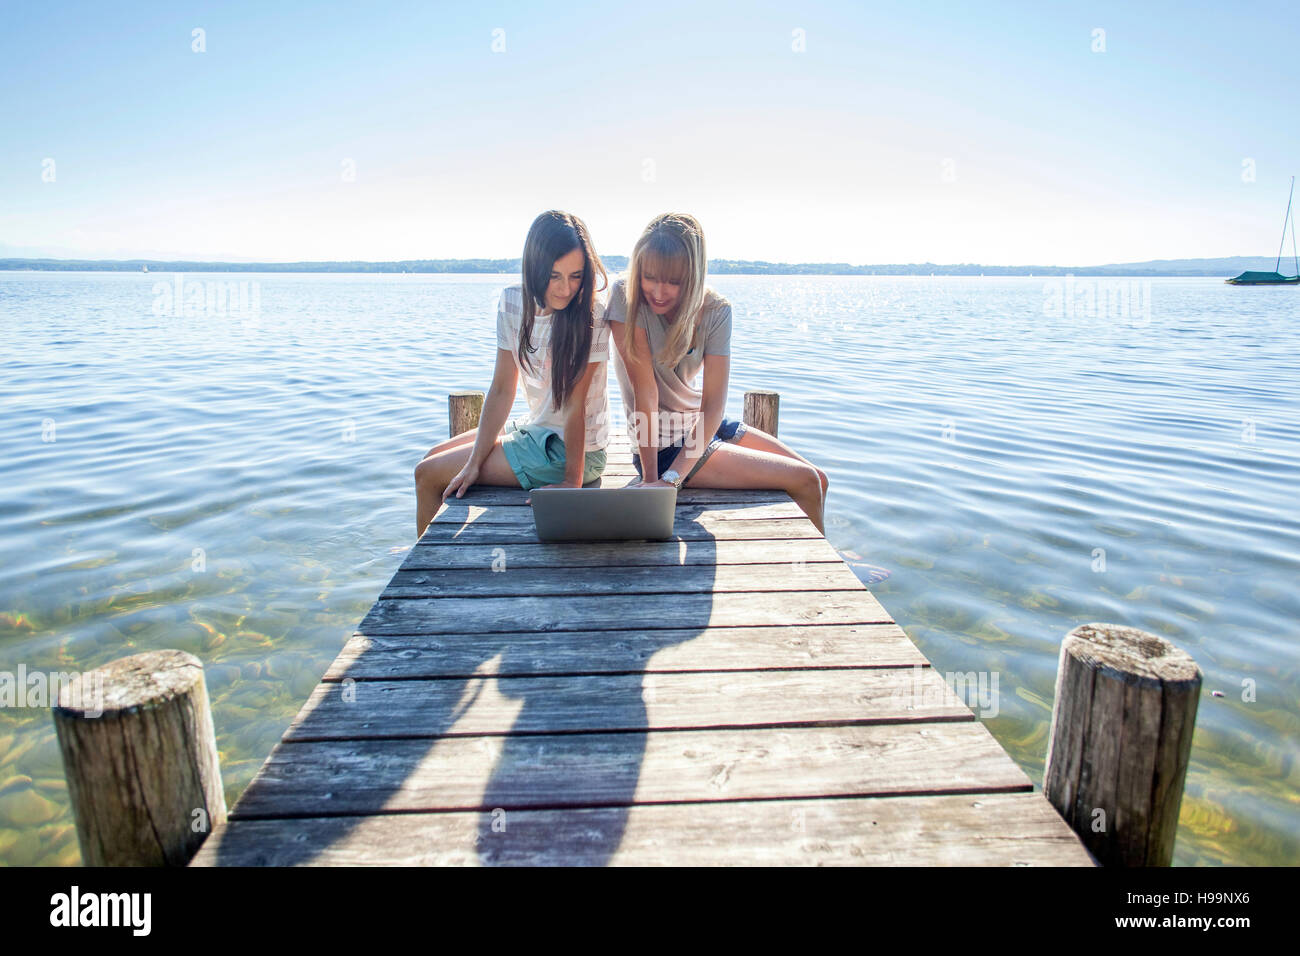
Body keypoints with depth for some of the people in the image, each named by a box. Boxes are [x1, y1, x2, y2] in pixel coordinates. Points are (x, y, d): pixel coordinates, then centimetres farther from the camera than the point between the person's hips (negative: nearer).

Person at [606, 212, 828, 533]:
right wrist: (650, 479, -26)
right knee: (804, 481, -9)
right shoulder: (626, 298, -18)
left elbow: (714, 403, -18)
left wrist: (672, 478, -30)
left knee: (818, 480, 4)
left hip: (702, 425, 5)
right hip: (664, 444, -5)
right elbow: (645, 391, -23)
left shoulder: (715, 310, -9)